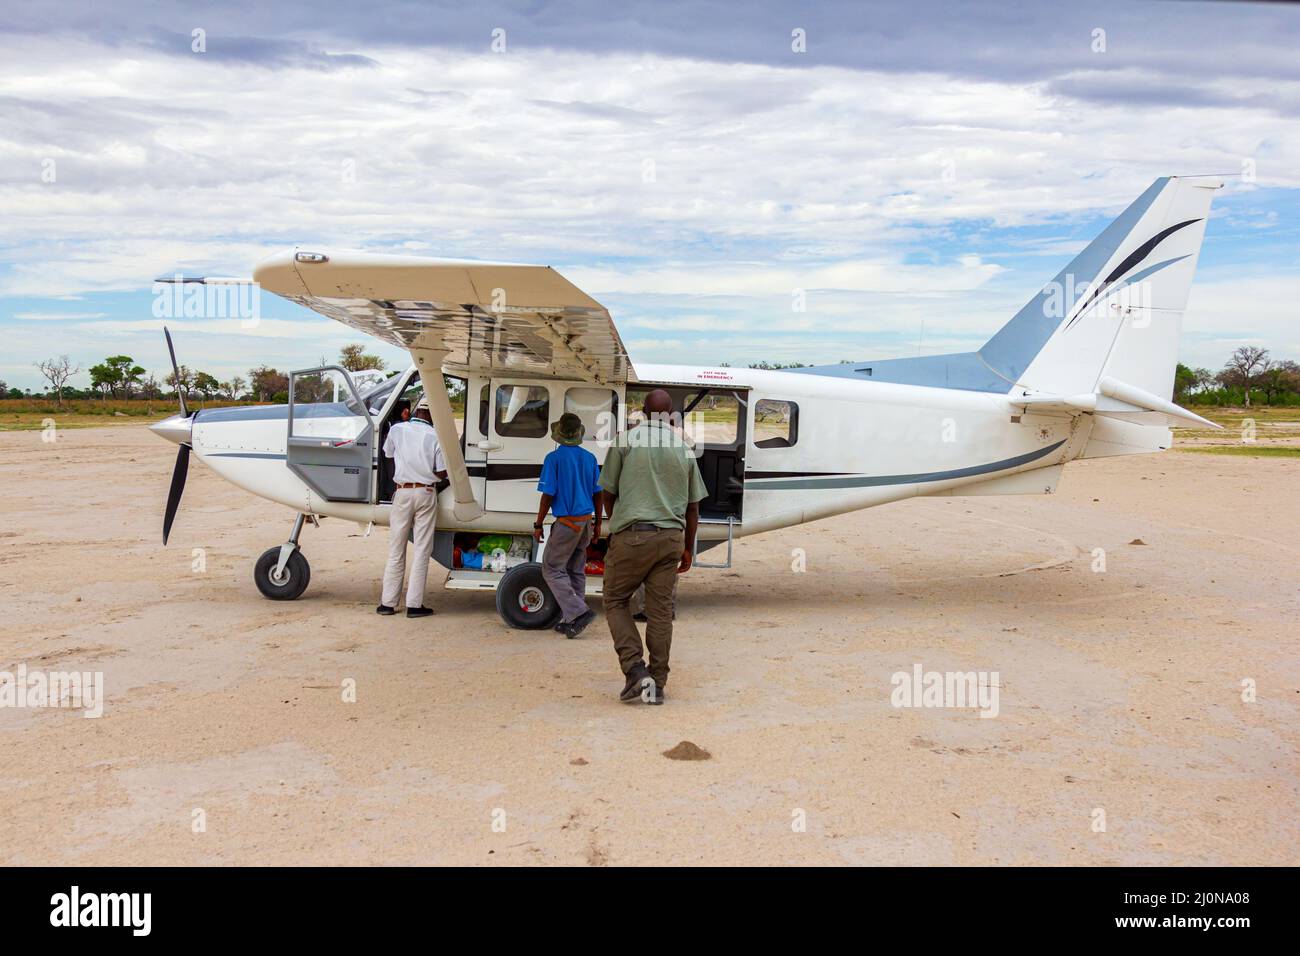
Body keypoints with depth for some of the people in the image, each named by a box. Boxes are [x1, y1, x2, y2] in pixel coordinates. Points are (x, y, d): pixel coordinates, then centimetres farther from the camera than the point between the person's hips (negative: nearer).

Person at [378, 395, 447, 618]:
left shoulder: (397, 429, 0)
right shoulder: (435, 436, -6)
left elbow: (388, 455, 17)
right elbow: (442, 473, -5)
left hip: (403, 492, 2)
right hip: (426, 493, -2)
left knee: (396, 550, 10)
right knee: (421, 551, 3)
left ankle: (388, 603, 12)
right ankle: (414, 604, 3)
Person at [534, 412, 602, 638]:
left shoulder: (554, 458, -12)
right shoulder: (590, 458, 6)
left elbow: (548, 495, -13)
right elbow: (597, 494, 10)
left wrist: (538, 525, -5)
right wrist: (597, 523, 19)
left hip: (567, 523, -6)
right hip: (586, 522, 6)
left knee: (552, 568, 2)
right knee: (576, 571, 13)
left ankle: (579, 611, -10)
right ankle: (571, 620, 17)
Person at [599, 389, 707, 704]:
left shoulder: (626, 440, -2)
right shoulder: (684, 448, 7)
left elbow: (608, 492, 3)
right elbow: (693, 507, 12)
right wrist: (688, 549, 22)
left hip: (632, 535, -3)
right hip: (671, 537, 3)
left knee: (616, 601, 11)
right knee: (661, 610, 8)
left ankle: (636, 670, -2)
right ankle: (657, 684, 13)